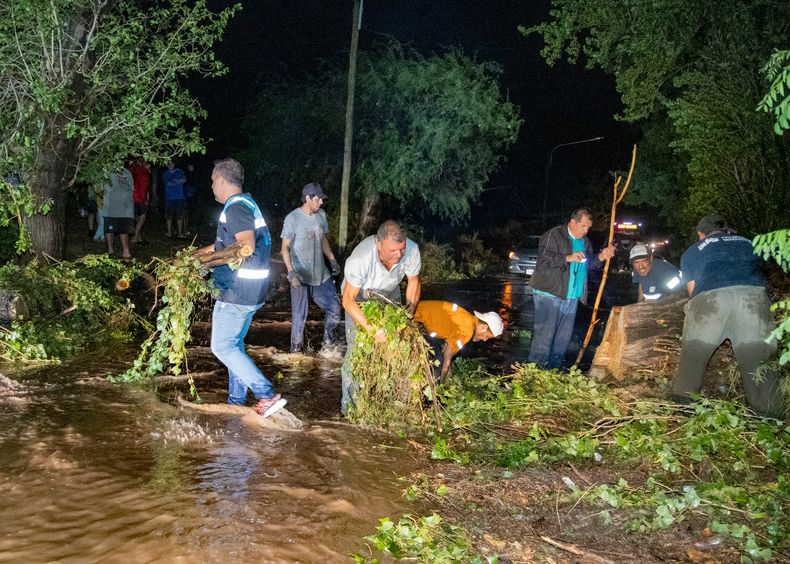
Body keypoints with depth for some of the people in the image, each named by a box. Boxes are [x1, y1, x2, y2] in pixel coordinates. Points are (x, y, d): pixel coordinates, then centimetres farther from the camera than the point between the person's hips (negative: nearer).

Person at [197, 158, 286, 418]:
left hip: (237, 290, -10)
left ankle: (267, 395, -10)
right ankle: (236, 401, 26)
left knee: (222, 346, -4)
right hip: (253, 290, 10)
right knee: (234, 344, 18)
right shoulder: (247, 204, 16)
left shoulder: (235, 207, -16)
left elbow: (246, 245, -29)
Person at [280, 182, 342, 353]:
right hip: (300, 276, -5)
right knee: (299, 315, 2)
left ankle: (328, 342, 23)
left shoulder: (321, 215, 5)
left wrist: (332, 259, 8)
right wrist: (291, 271, -21)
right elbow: (285, 247, -11)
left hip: (321, 274, 5)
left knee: (335, 309, 3)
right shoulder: (292, 218, -12)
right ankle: (296, 348, 18)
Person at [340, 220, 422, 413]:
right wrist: (371, 329, -44)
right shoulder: (361, 258, -43)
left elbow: (414, 281, -10)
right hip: (358, 296, -3)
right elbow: (348, 300, -36)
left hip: (390, 295, 4)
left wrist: (410, 309, -22)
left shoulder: (412, 250, -31)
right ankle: (349, 402, 4)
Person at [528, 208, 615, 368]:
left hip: (572, 296, 8)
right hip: (549, 293, -8)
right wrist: (568, 258, -29)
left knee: (564, 335, 11)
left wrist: (601, 257, 6)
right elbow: (544, 258, -19)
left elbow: (589, 264, 25)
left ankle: (554, 366, 21)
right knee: (545, 333, -9)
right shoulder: (553, 235, -8)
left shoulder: (585, 242, 16)